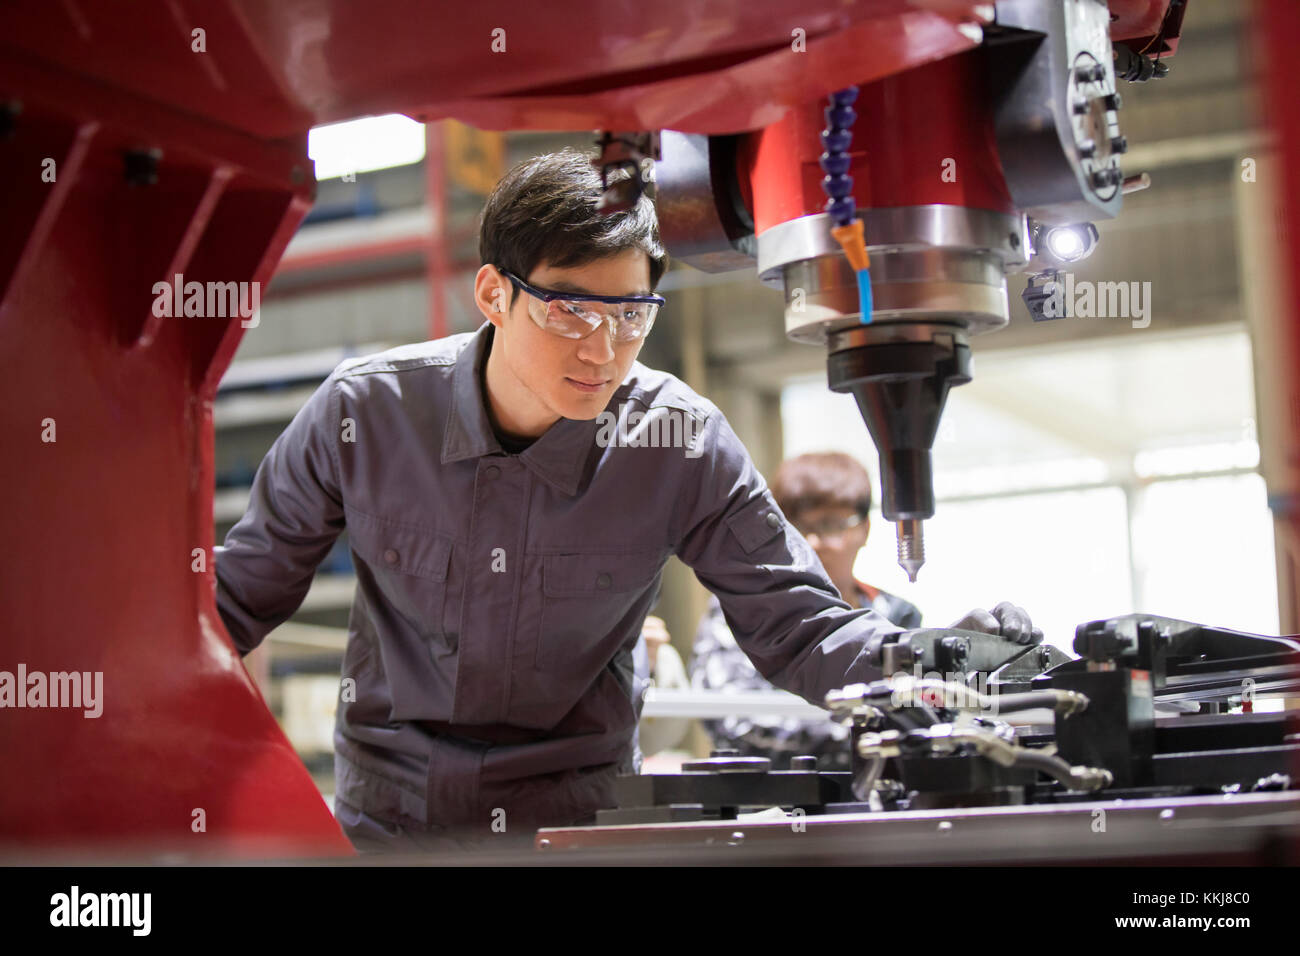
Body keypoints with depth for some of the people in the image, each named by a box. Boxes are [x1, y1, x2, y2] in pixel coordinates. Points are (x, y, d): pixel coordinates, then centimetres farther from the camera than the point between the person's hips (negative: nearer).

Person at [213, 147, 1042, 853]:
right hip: (388, 812, -1)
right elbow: (239, 594, 0)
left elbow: (797, 624, -8)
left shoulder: (683, 447, -12)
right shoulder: (364, 414, -13)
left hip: (578, 814, 1)